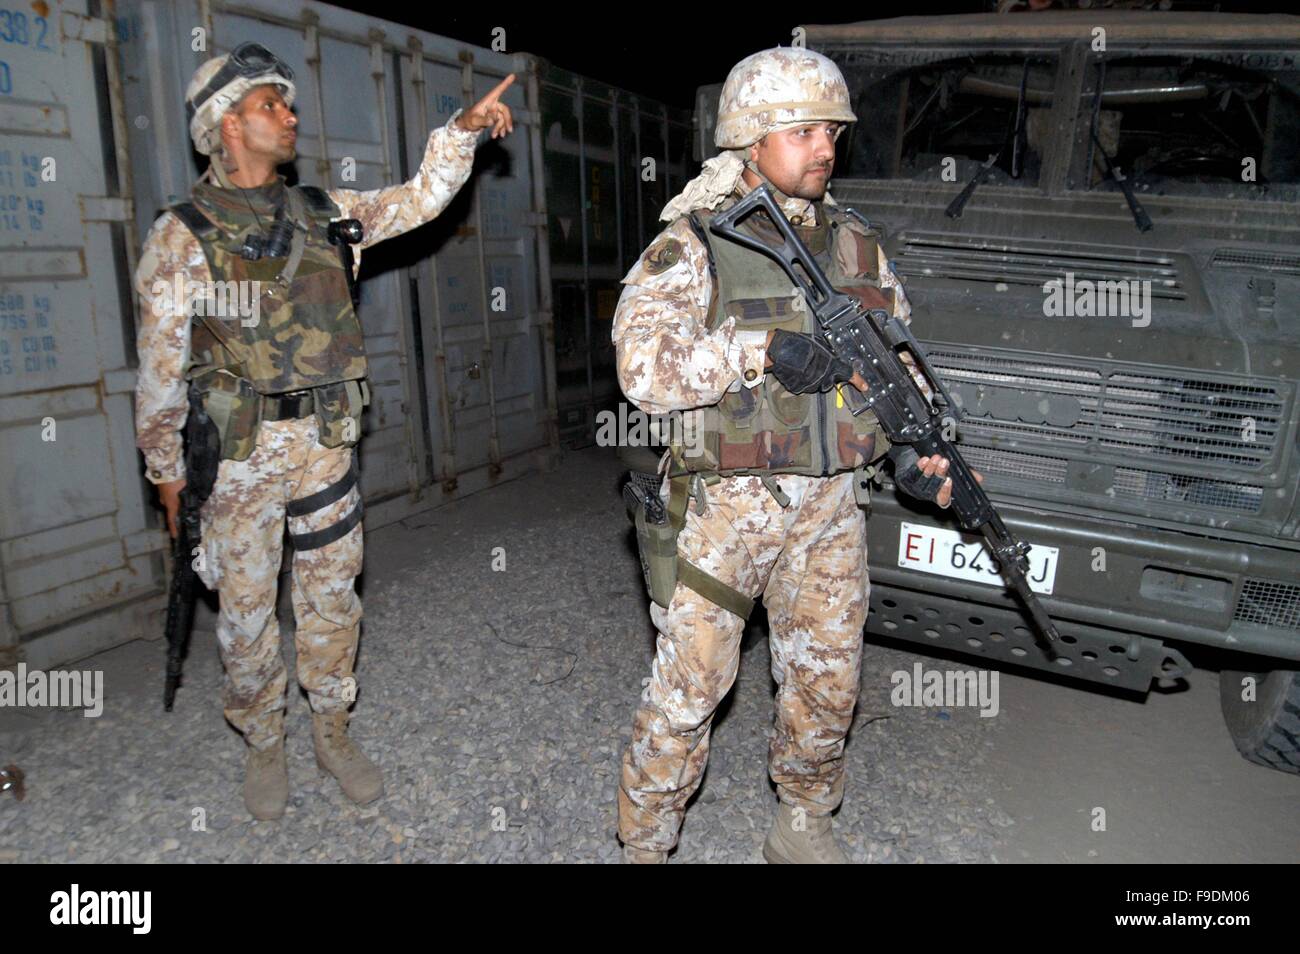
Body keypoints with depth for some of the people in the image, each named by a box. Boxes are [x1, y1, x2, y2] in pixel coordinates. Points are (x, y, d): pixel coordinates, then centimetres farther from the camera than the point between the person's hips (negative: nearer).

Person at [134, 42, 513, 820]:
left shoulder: (323, 213, 8)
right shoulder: (183, 234, -5)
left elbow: (417, 201, 14)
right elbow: (161, 362, -3)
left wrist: (463, 130, 2)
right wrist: (165, 466, -1)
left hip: (327, 442, 4)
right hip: (241, 453, -4)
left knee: (333, 595, 12)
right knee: (248, 608, 8)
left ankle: (333, 732, 31)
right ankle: (265, 745, 29)